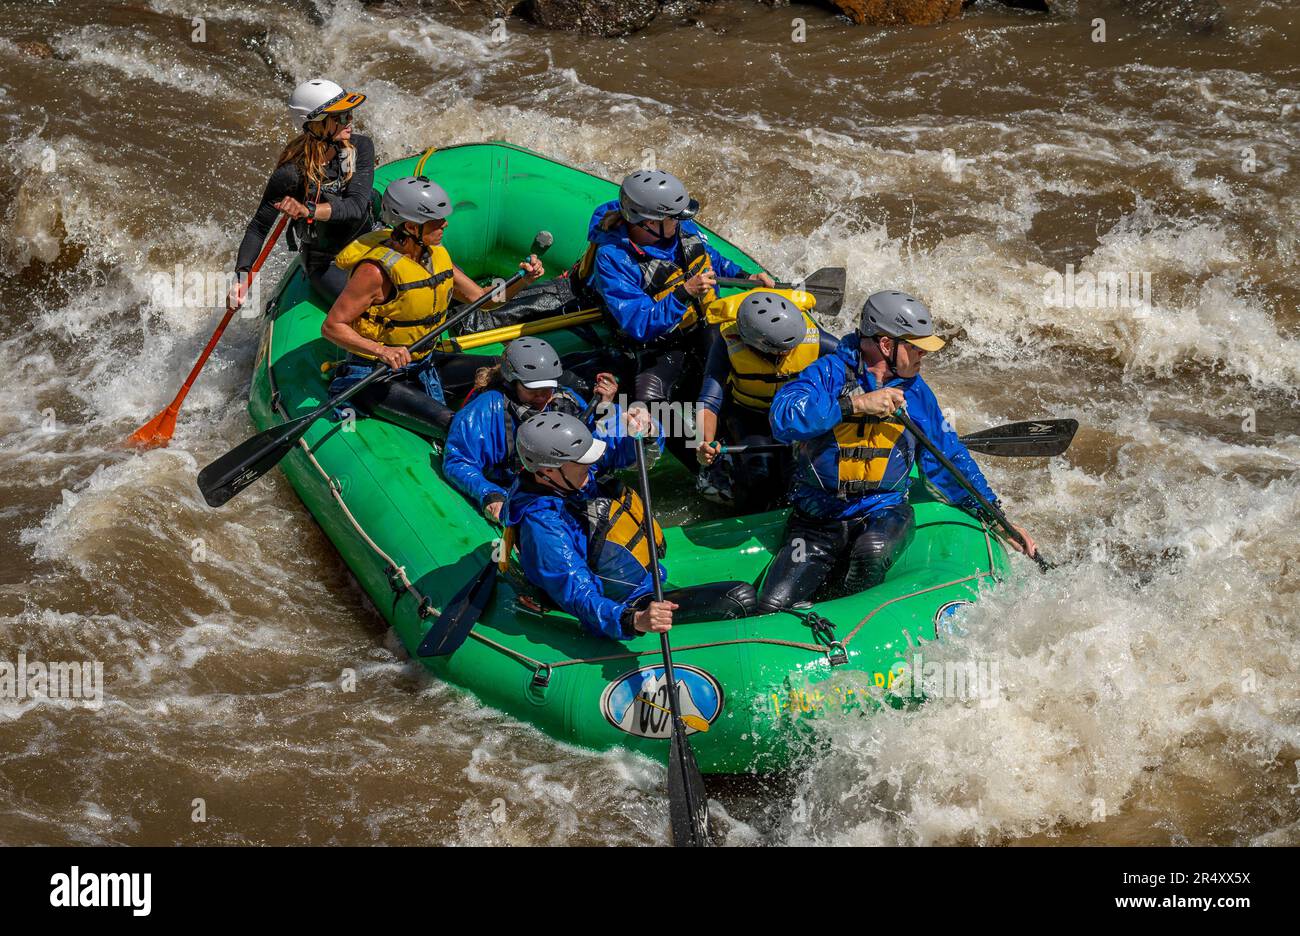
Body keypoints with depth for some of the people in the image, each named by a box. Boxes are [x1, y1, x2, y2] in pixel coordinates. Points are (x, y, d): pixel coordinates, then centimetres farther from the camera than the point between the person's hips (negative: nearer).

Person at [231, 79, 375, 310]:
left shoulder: (360, 148, -11)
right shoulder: (292, 174, -22)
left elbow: (357, 206, -24)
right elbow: (259, 227, -14)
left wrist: (309, 211, -40)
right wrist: (242, 274, -29)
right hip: (324, 263, -5)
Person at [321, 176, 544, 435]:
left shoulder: (436, 256, 1)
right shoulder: (378, 270, -22)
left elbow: (481, 298, 10)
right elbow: (332, 327, -21)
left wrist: (521, 281, -7)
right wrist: (382, 351, -35)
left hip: (423, 363, 8)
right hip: (375, 375, -8)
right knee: (453, 426, -26)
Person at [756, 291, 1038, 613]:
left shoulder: (915, 392, 6)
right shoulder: (829, 373, -8)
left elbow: (948, 460, 14)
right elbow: (783, 418, -26)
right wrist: (856, 403, -31)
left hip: (884, 513, 2)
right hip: (817, 522, -2)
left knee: (872, 550, -34)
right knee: (772, 607, -18)